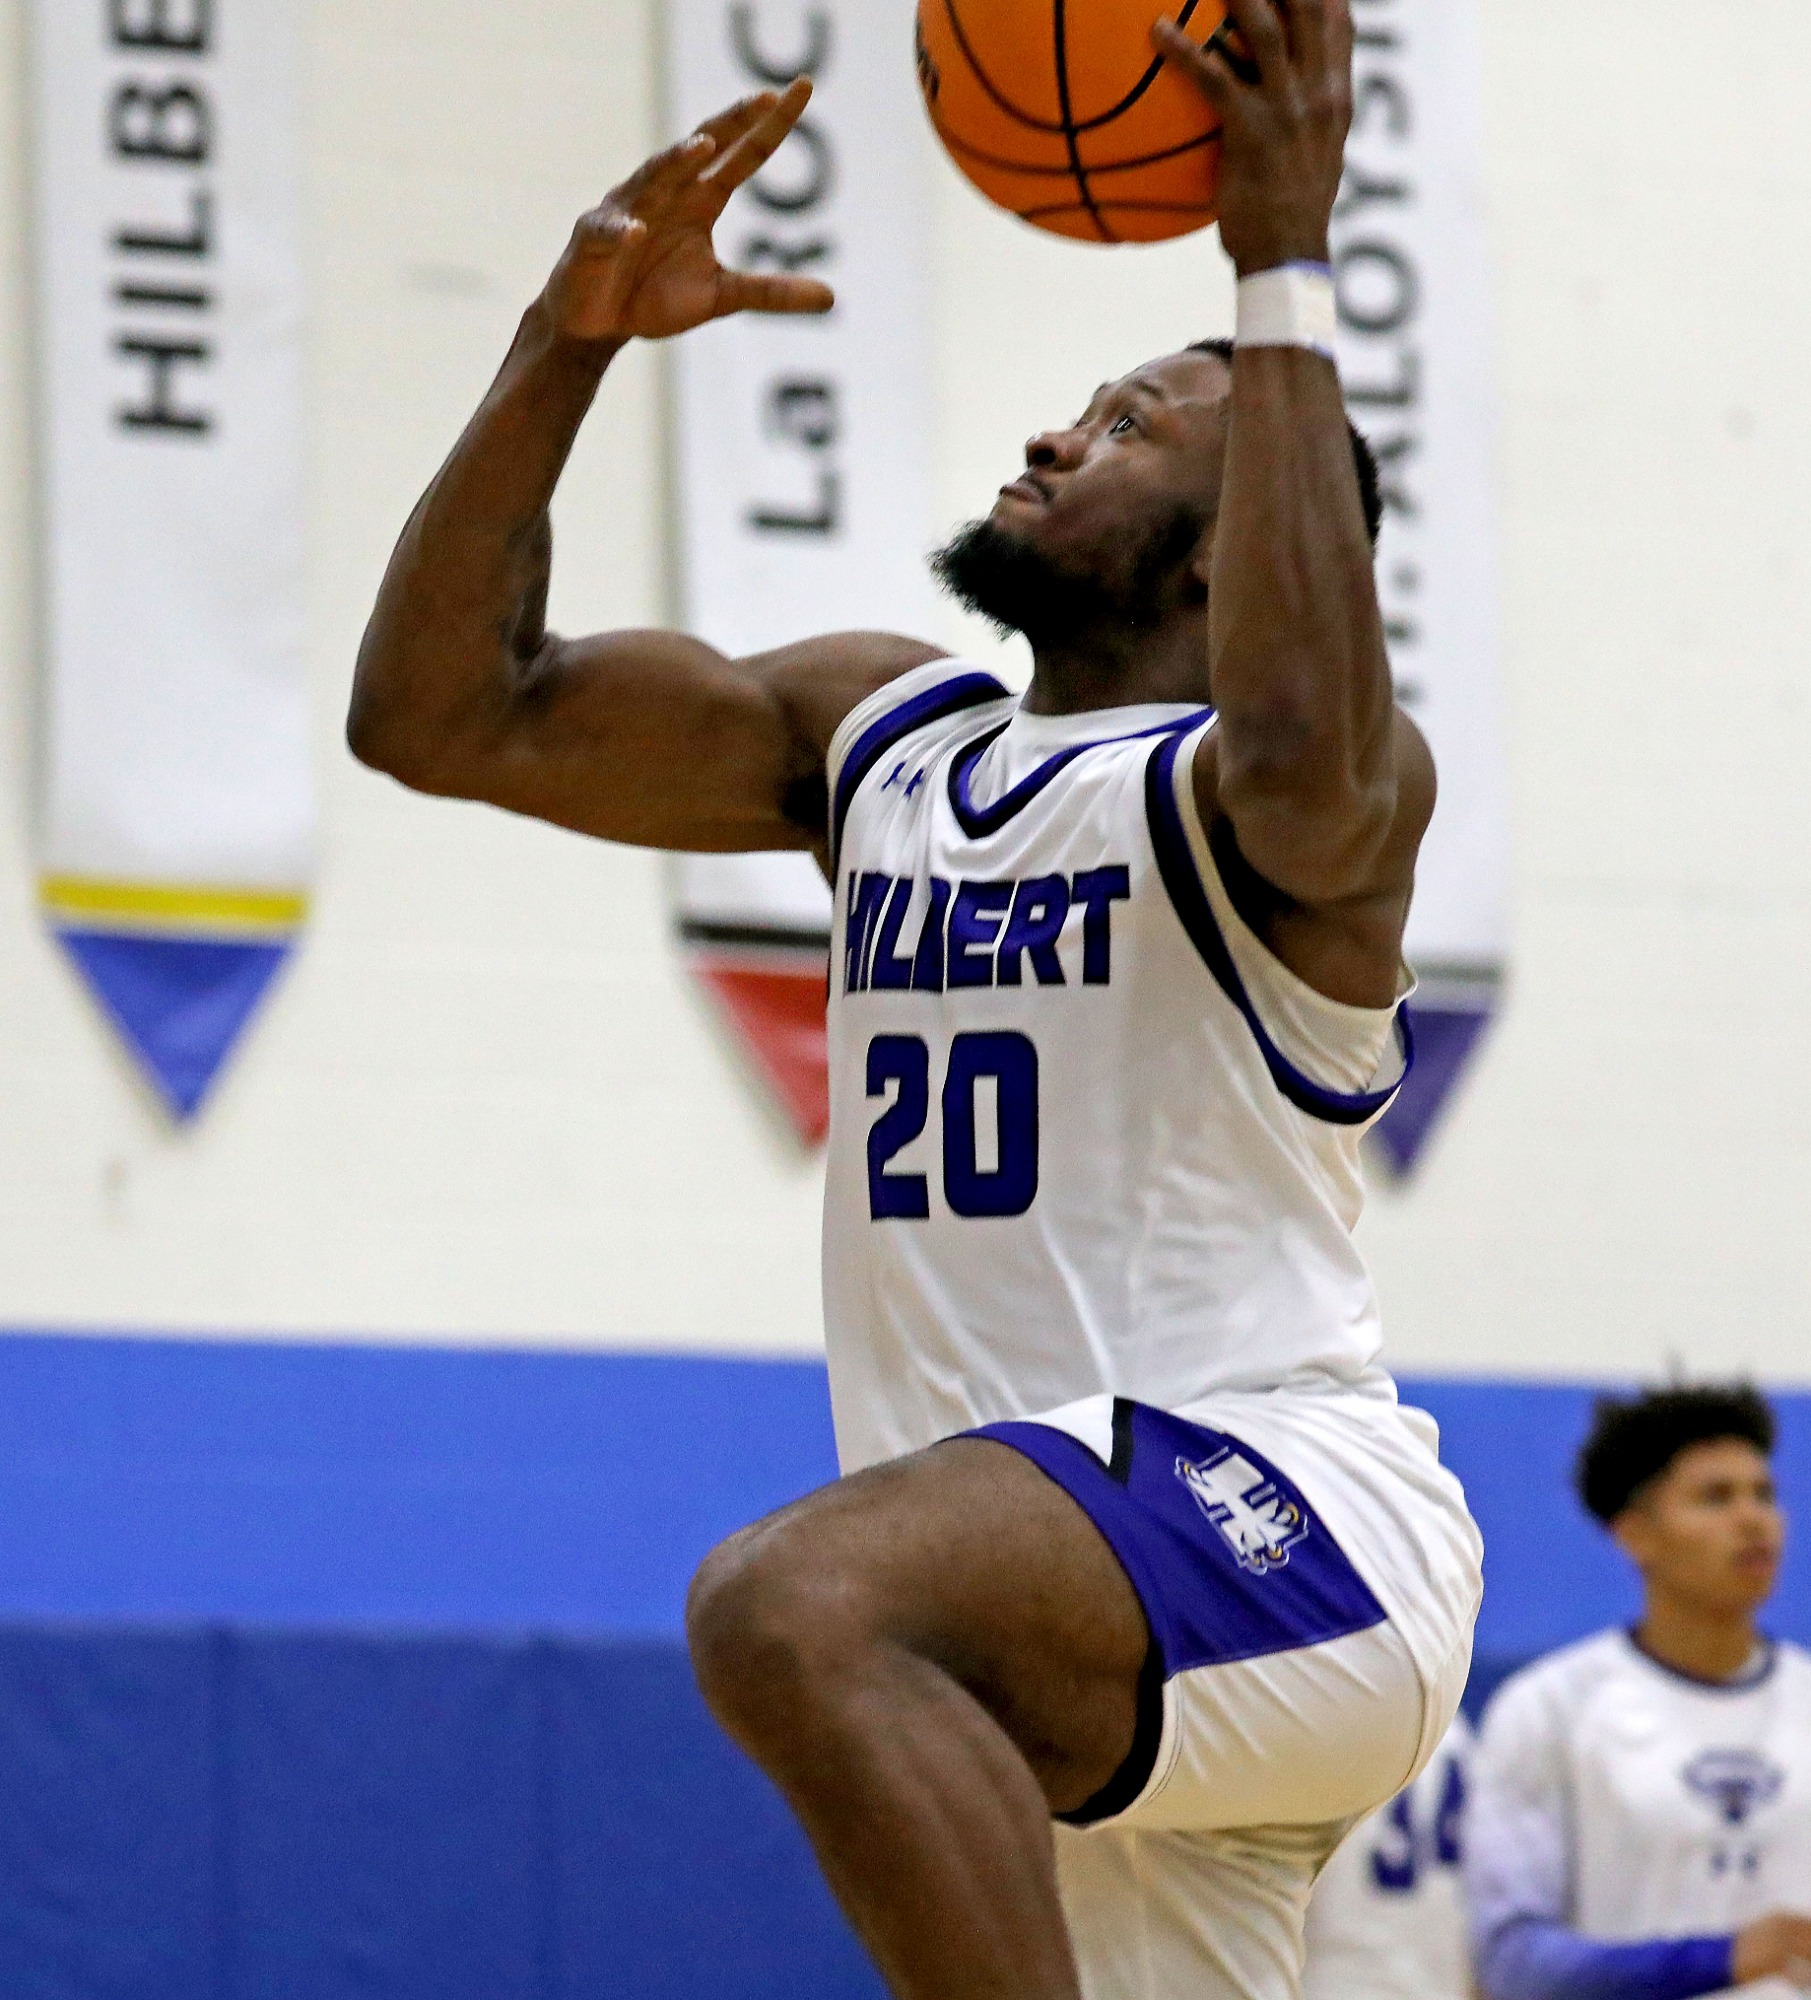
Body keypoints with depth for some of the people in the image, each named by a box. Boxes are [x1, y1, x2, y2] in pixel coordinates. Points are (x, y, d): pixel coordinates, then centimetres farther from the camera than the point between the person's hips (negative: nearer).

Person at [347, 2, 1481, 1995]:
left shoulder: (1317, 774, -2)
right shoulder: (878, 733, 20)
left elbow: (1300, 762, -29)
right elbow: (441, 712, 15)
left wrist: (1284, 273, -26)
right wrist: (571, 339, 2)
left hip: (1284, 1508, -8)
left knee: (794, 1606, -35)